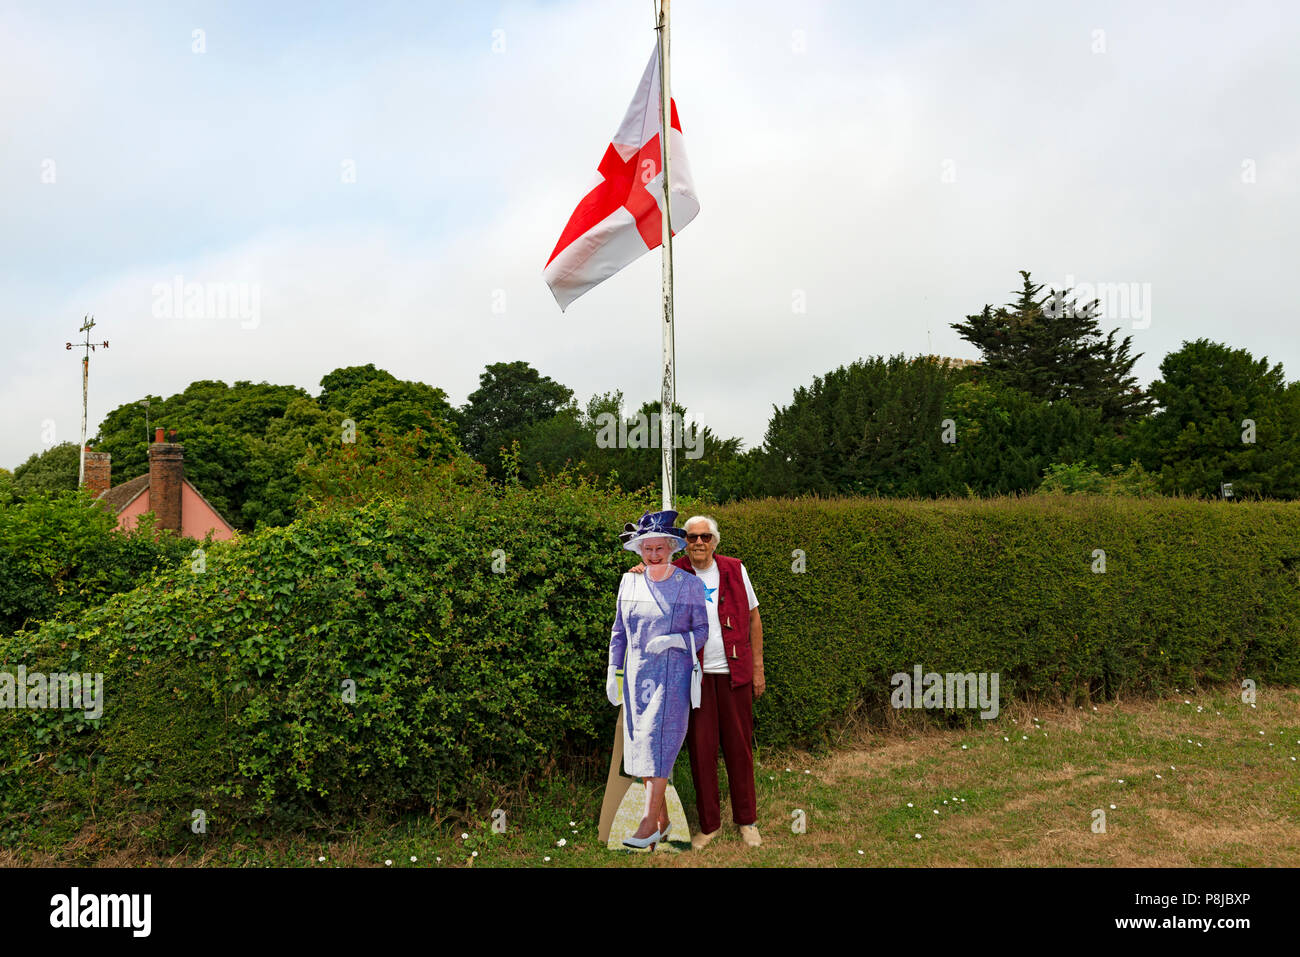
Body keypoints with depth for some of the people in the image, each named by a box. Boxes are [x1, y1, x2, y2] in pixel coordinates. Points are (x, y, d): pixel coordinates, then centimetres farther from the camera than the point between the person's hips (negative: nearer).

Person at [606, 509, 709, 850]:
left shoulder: (690, 585, -3)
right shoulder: (629, 583, 7)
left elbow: (703, 630, -1)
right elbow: (619, 631, 13)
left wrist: (673, 640, -18)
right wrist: (612, 674, 10)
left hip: (674, 676, -4)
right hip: (637, 677, 4)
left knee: (657, 744, -11)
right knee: (640, 745, 6)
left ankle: (649, 823, -6)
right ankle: (663, 819, 19)